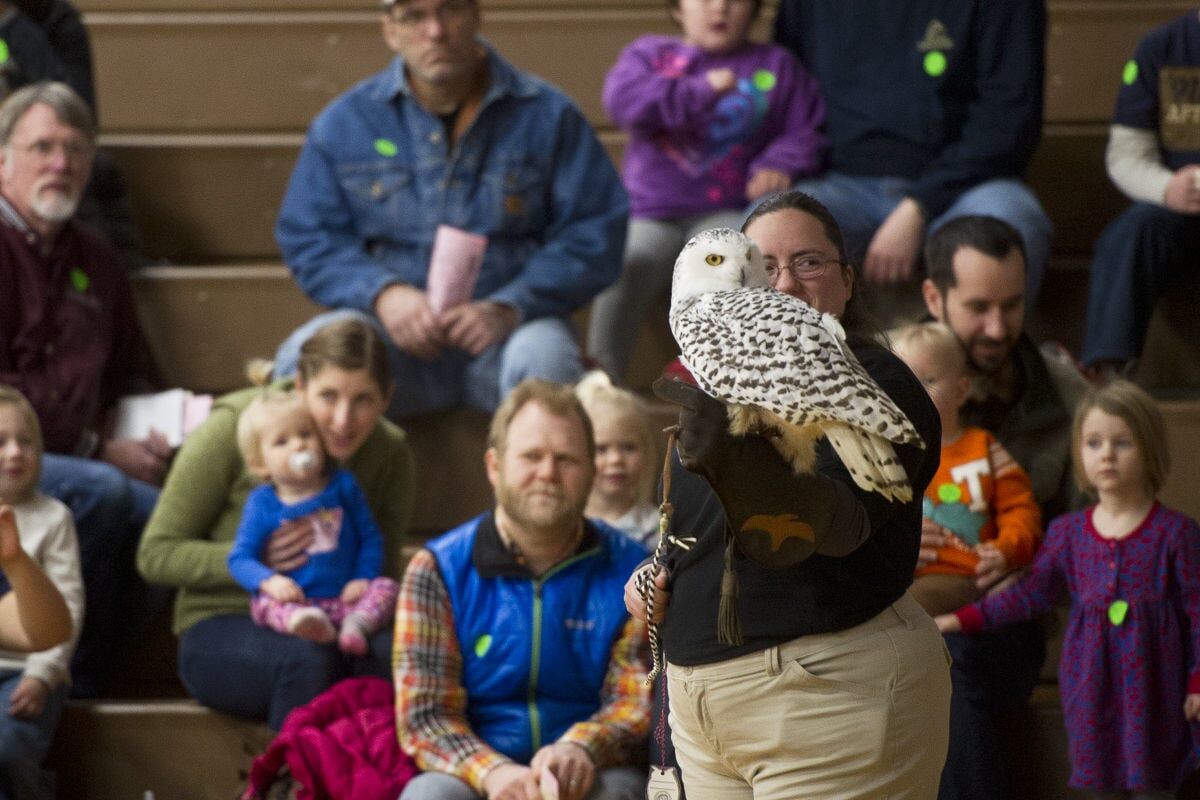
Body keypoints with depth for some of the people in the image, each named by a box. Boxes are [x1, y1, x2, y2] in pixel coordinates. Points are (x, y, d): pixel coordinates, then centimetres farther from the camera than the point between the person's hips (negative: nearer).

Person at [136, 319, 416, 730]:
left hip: (328, 630, 3)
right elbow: (155, 555, -7)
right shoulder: (232, 429, -11)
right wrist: (253, 560, -24)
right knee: (307, 658, -38)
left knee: (392, 656, -33)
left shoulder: (390, 452, 1)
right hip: (223, 630, -3)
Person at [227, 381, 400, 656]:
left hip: (344, 599, 2)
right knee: (264, 603, -30)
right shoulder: (263, 504, 3)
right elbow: (240, 558, -1)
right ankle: (300, 622, -57)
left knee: (387, 588, -20)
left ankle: (357, 624, -45)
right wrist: (269, 581, -21)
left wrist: (364, 577, -6)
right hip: (295, 601, -2)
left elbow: (370, 538, 12)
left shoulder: (343, 486, 7)